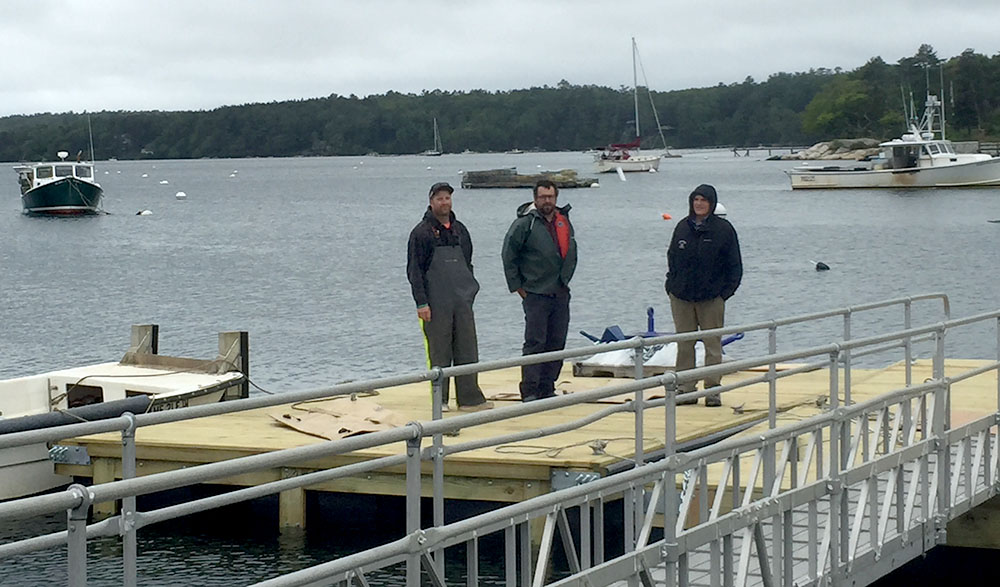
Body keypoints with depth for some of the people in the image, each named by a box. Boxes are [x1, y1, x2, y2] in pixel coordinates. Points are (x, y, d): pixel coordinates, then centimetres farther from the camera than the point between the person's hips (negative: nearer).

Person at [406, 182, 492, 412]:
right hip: (436, 303, -5)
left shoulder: (460, 230, 14)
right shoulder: (421, 232, -4)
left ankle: (470, 398, 5)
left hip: (462, 301, 5)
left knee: (467, 350, 3)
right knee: (439, 352, -1)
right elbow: (414, 270, -7)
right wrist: (421, 302, -13)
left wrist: (470, 292, 17)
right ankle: (439, 400, 5)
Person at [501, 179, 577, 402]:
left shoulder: (564, 221, 11)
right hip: (535, 294, -6)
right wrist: (517, 286, -6)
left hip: (561, 294, 6)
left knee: (557, 343, 7)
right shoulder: (525, 223, -8)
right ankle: (529, 391, -5)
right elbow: (508, 255, -6)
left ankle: (547, 389, 14)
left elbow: (571, 253, 25)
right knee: (535, 343, -8)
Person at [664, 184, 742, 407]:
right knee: (684, 345, 5)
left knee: (713, 345, 0)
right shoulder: (683, 227, 7)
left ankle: (712, 389, 6)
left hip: (711, 298, -3)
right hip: (681, 297, 3)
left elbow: (734, 265, 0)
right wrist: (671, 284, 7)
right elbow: (672, 257, 17)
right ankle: (686, 389, 11)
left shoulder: (723, 229, -3)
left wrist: (726, 291, -7)